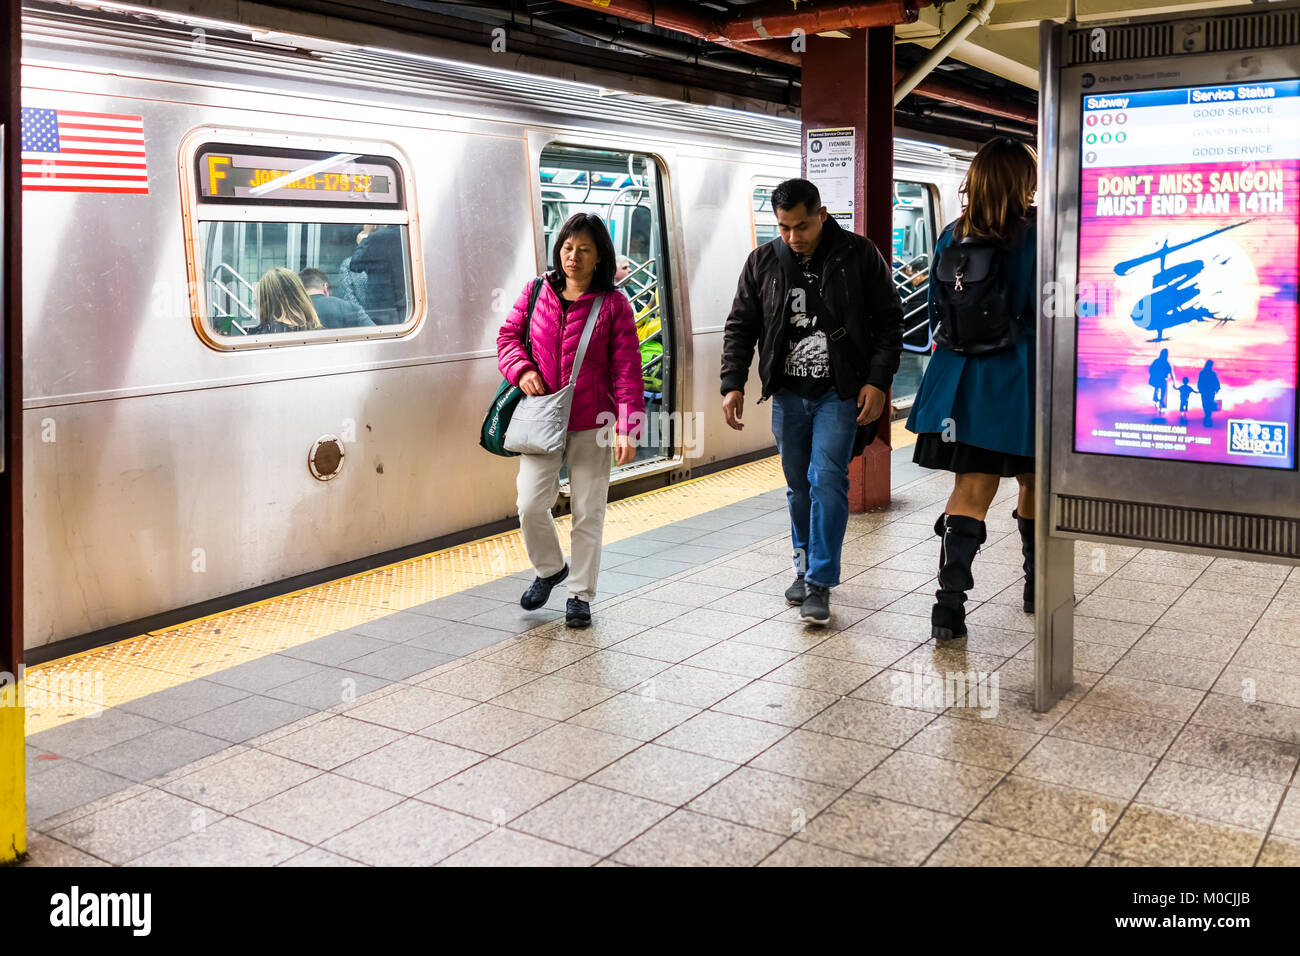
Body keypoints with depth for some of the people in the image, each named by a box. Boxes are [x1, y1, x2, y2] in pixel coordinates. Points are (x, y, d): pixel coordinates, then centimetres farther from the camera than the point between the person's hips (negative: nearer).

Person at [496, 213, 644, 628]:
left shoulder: (613, 304, -5)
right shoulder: (537, 293, 4)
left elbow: (627, 369, -7)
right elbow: (508, 336, 13)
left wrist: (628, 427, -14)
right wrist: (521, 369, -8)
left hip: (591, 424, -2)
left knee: (588, 512, 6)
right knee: (531, 504, -5)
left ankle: (581, 594, 22)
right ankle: (550, 568, 24)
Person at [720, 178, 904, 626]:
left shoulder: (860, 255, -4)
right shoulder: (762, 262, 3)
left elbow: (889, 321, 0)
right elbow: (740, 326, 8)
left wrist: (877, 380, -9)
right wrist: (732, 383, -3)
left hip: (840, 392, -3)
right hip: (788, 392, 3)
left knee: (827, 480, -10)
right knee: (798, 484, 11)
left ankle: (820, 583, -3)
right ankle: (805, 565, 29)